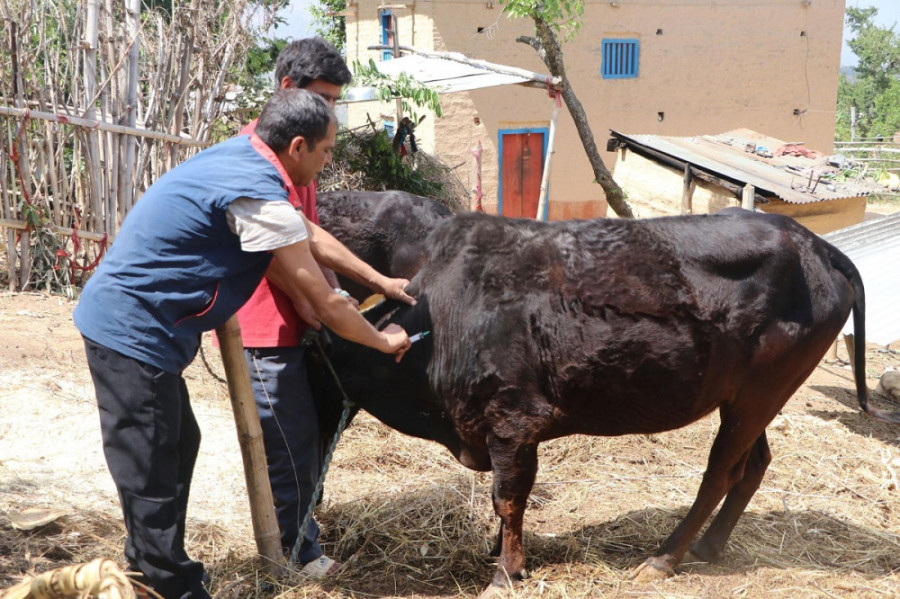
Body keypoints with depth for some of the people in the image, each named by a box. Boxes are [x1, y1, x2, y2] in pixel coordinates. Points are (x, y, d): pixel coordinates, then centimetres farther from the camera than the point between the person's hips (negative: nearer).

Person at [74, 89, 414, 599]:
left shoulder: (243, 155, 7)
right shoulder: (260, 201, -22)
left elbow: (310, 236, 20)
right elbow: (326, 306, -13)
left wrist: (380, 280, 24)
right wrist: (384, 341, 4)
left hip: (123, 318, 10)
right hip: (134, 332, -10)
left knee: (178, 443, 19)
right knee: (152, 475, -2)